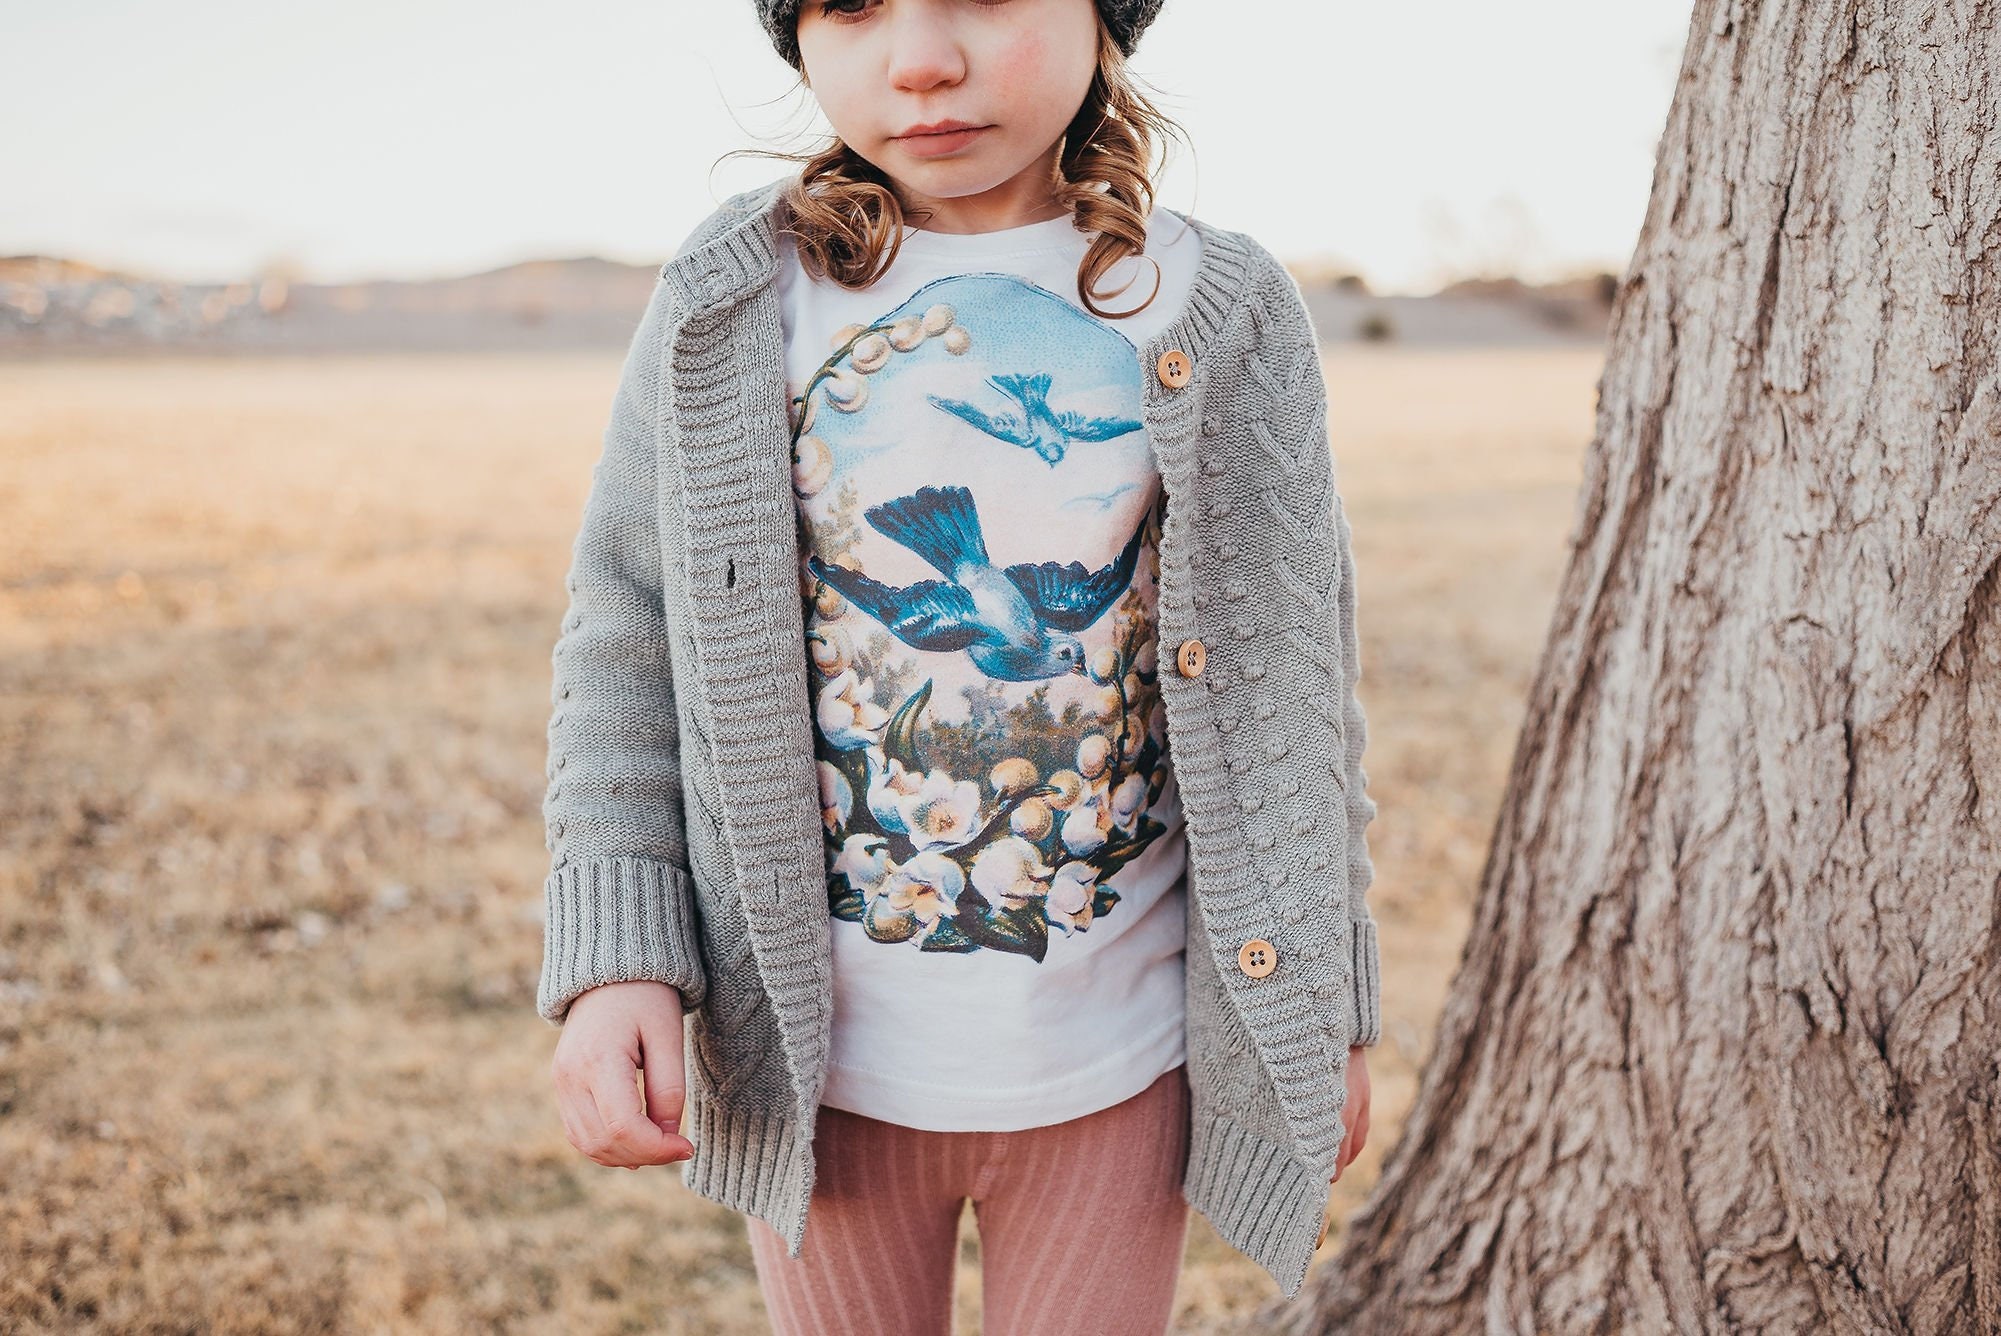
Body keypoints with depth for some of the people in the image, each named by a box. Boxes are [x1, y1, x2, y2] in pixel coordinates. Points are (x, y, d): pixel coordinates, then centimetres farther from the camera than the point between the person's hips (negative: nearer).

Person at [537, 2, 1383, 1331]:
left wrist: (1327, 1015, 5)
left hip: (1117, 1055, 0)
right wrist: (615, 961, -12)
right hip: (818, 1049, 1)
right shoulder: (734, 305, -6)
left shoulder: (1227, 317, -6)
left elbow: (1295, 691, 1)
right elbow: (626, 646, -2)